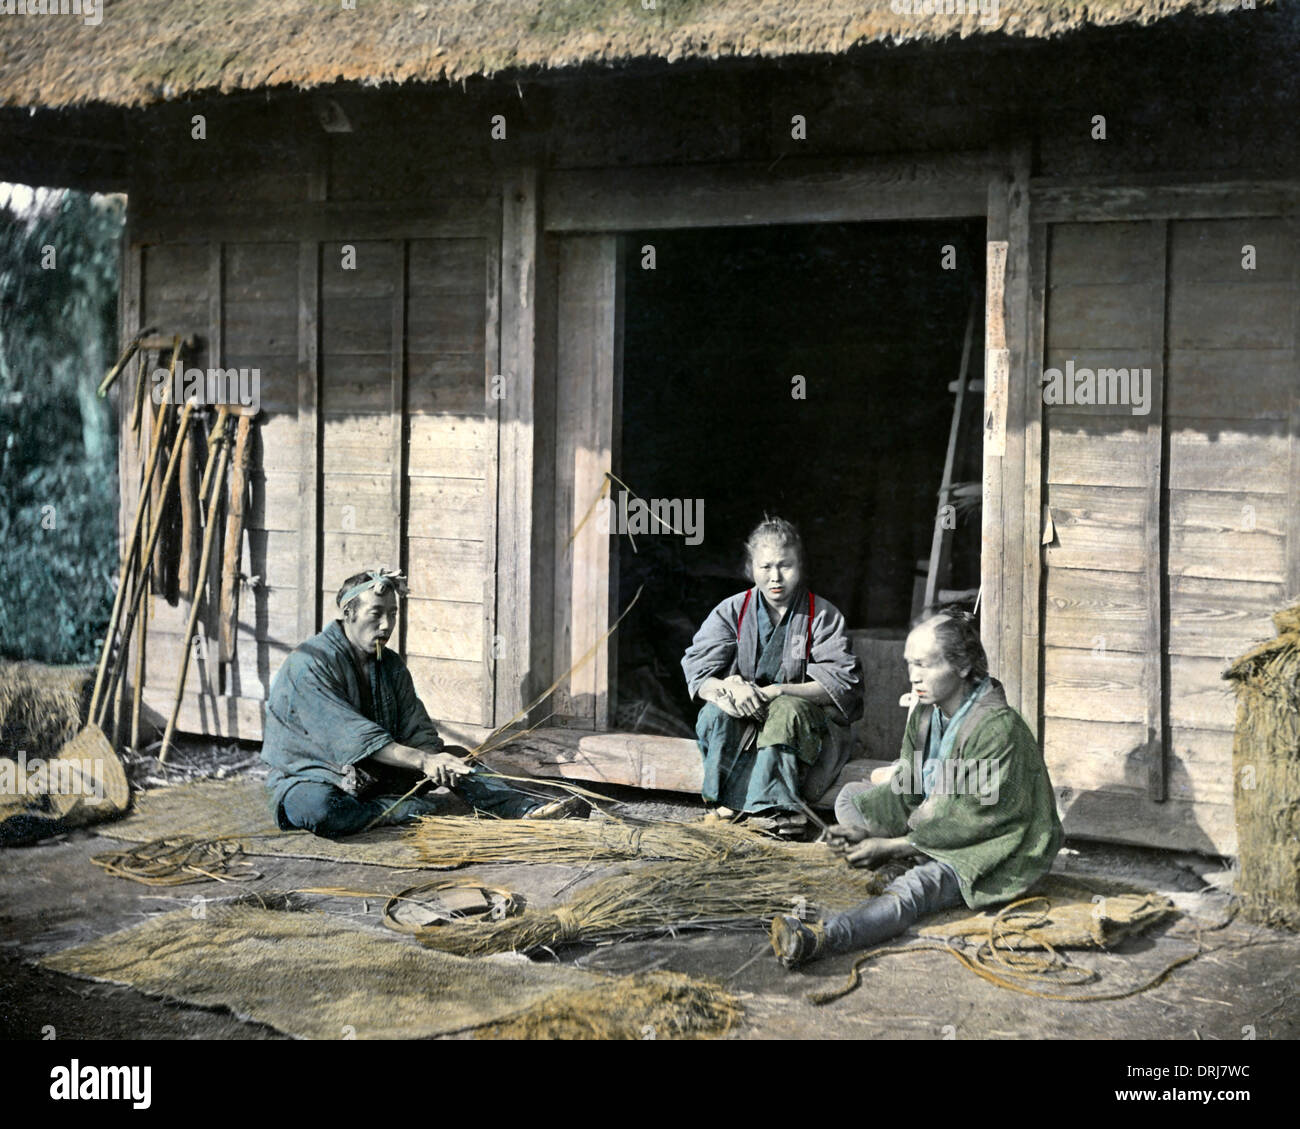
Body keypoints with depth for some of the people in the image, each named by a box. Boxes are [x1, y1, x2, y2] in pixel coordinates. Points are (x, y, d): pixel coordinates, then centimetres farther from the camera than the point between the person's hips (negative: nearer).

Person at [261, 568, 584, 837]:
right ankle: (430, 809, -27)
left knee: (454, 756, -4)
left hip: (373, 776, 7)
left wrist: (435, 757, -27)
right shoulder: (309, 663, -19)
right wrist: (422, 760, -37)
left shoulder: (391, 665, 6)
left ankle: (528, 809, -23)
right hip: (308, 778, -7)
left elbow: (416, 729, -4)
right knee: (318, 810, -41)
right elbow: (355, 735, -29)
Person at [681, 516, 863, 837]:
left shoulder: (823, 616, -3)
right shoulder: (732, 612, 3)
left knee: (787, 710, -35)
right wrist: (730, 688, -30)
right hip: (745, 723, 3)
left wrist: (777, 691, -26)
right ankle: (779, 806, -31)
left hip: (808, 719, -2)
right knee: (715, 713, -28)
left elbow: (843, 683, -14)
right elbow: (697, 673, -6)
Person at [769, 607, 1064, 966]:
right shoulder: (925, 713, 1)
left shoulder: (998, 727, -25)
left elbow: (973, 818, -23)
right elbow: (907, 789, 3)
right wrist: (868, 832, -17)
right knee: (850, 797, 9)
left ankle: (820, 938, -62)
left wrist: (890, 846, -22)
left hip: (990, 850, -10)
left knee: (913, 889, -38)